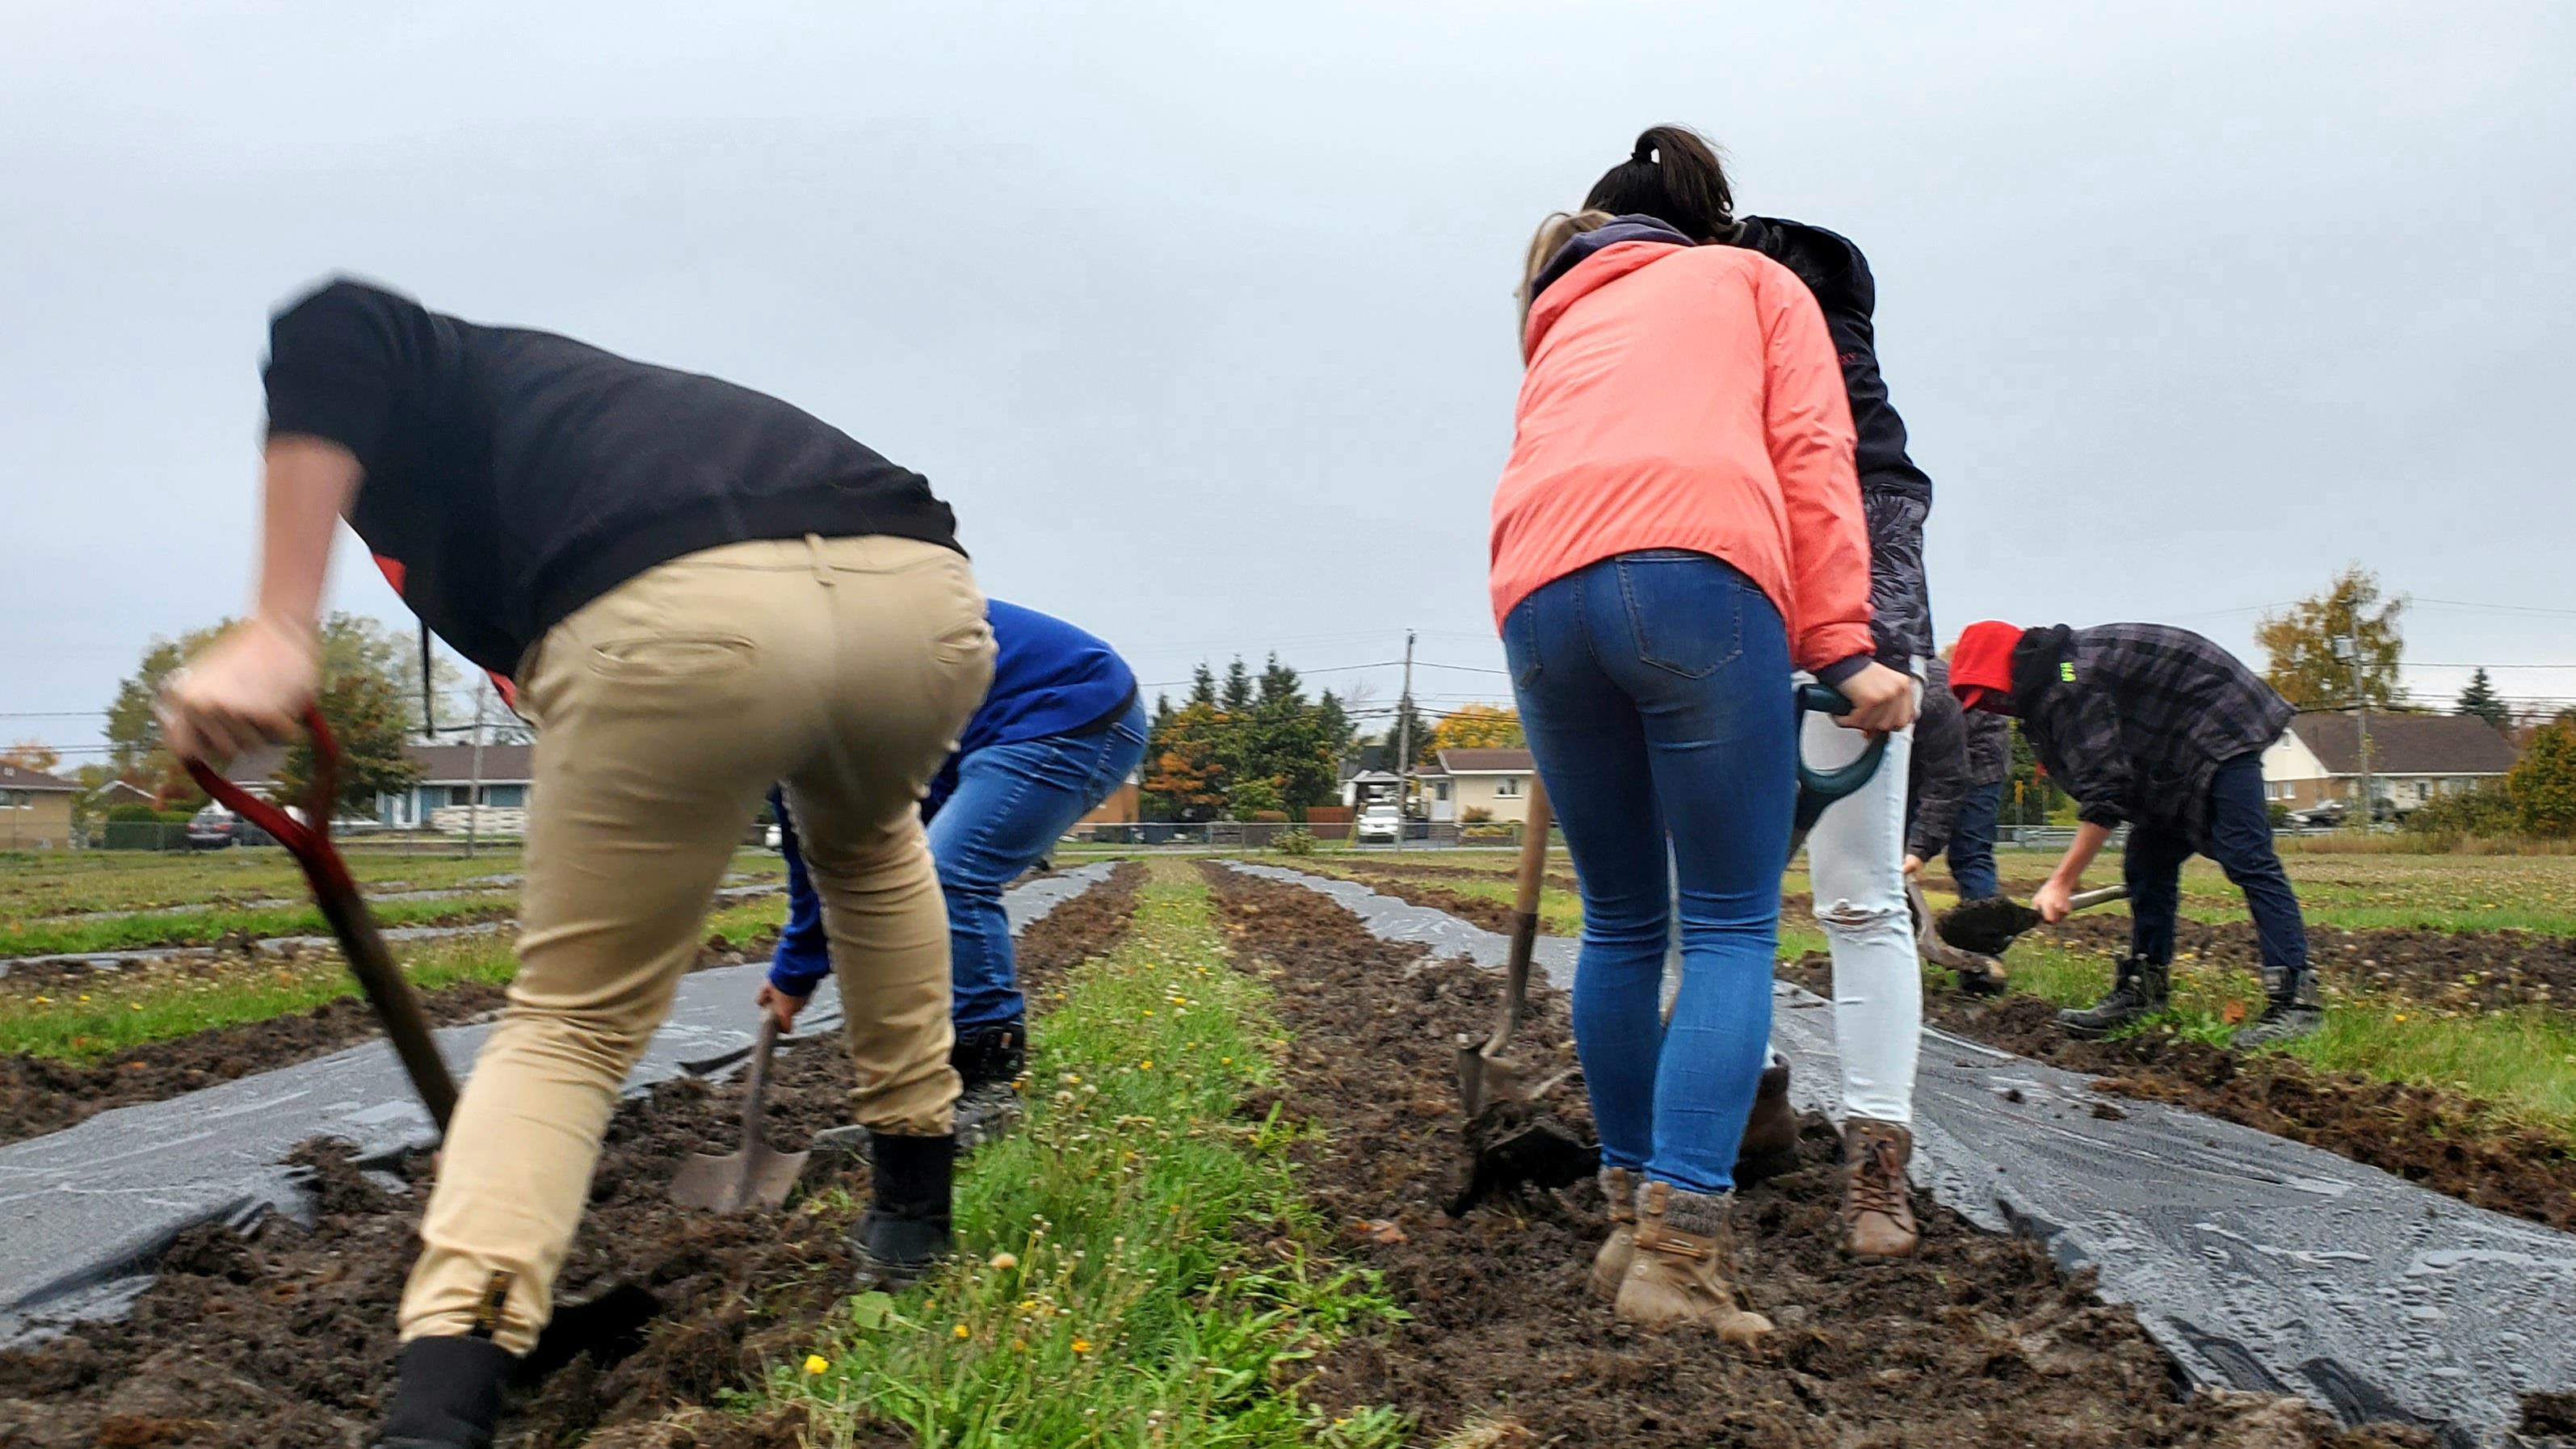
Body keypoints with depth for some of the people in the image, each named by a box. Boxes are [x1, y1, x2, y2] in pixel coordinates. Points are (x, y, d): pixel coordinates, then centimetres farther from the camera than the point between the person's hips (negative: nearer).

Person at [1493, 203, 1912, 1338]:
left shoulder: (1559, 338, 40)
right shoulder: (1751, 276, 28)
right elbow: (1810, 449, 11)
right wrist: (1840, 646, 4)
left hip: (1539, 596, 4)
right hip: (1696, 572, -4)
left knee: (1621, 923, 14)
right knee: (1732, 927, -1)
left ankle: (1632, 1220, 17)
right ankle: (1680, 1251, -10)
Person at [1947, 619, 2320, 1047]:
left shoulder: (2068, 686, -26)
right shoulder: (2054, 679, 7)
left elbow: (2104, 795, -29)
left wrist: (2062, 881, -26)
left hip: (2220, 734, -11)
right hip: (2177, 759, 11)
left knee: (2245, 858, -17)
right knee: (2147, 866, 8)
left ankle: (2295, 1000, -19)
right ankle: (2143, 988, 13)